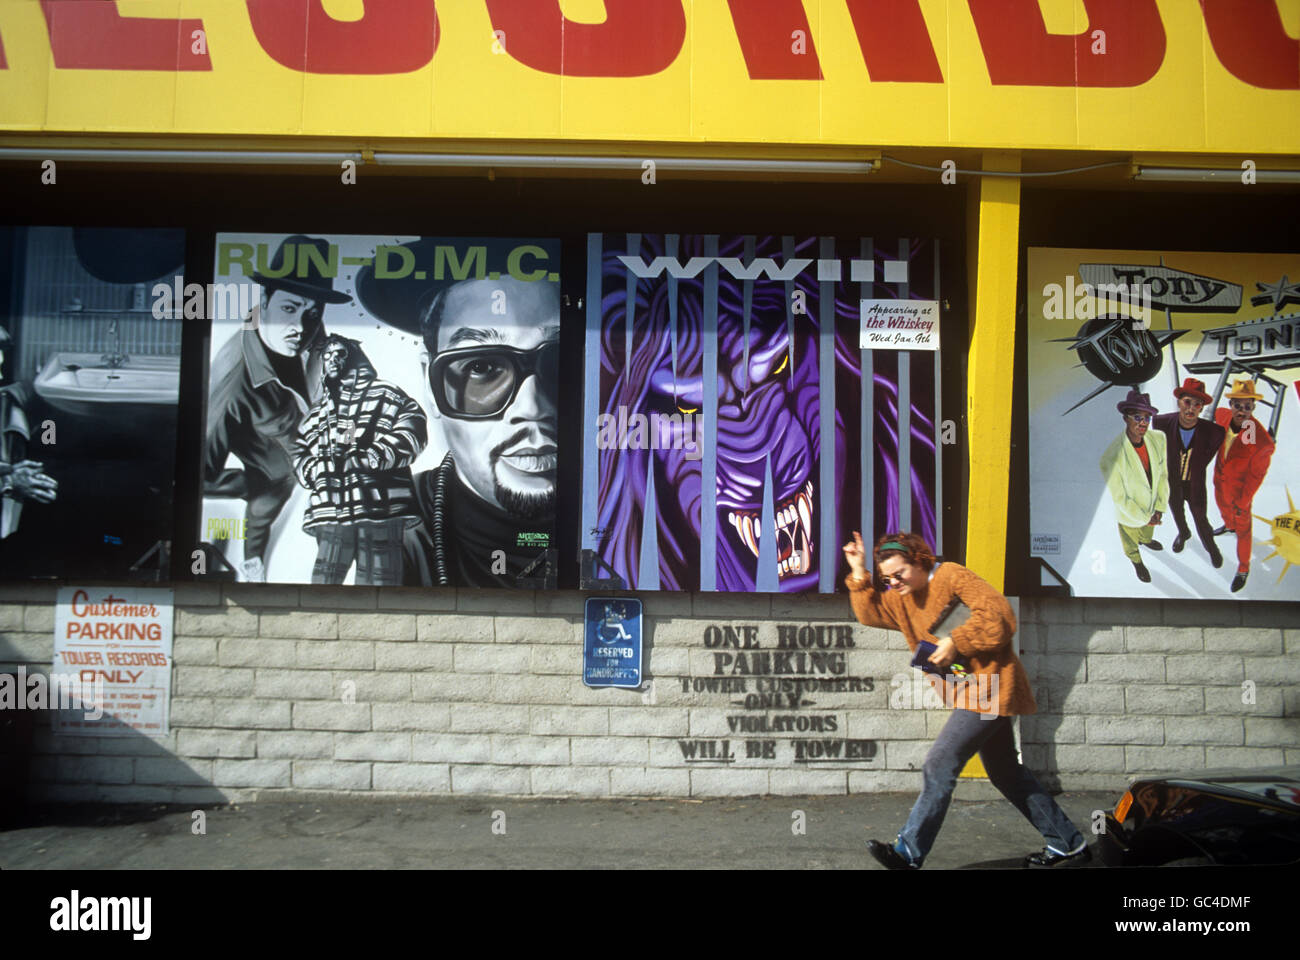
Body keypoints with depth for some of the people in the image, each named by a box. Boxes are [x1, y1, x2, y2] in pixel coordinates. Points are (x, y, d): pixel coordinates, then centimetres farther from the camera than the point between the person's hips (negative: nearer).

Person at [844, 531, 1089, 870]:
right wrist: (859, 573, 3)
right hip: (973, 693, 10)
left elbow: (1000, 615, -22)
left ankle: (908, 852, -9)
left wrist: (955, 642, -23)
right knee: (1006, 774, 18)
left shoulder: (952, 576, -14)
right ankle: (1068, 843, 29)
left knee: (939, 765, -13)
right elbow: (869, 612, 14)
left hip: (988, 687, -10)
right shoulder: (902, 598, 12)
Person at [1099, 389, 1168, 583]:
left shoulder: (1158, 439, -23)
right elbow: (1120, 498, -27)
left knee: (1147, 531, 37)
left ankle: (1145, 540, 72)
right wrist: (1144, 518, -16)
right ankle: (1136, 560, 60)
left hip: (1151, 506, 5)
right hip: (1129, 514, -4)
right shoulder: (1111, 458, -40)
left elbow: (1163, 474, -8)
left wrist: (1160, 508, -8)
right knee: (1131, 540, 28)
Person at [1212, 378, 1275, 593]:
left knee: (1242, 528, 13)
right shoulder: (1222, 416, -22)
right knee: (1223, 508, 35)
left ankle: (1243, 568, 35)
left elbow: (1255, 476, -24)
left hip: (1240, 489, -6)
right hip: (1219, 481, 6)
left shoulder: (1262, 441, -37)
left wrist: (1242, 503, -13)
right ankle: (1229, 526, 69)